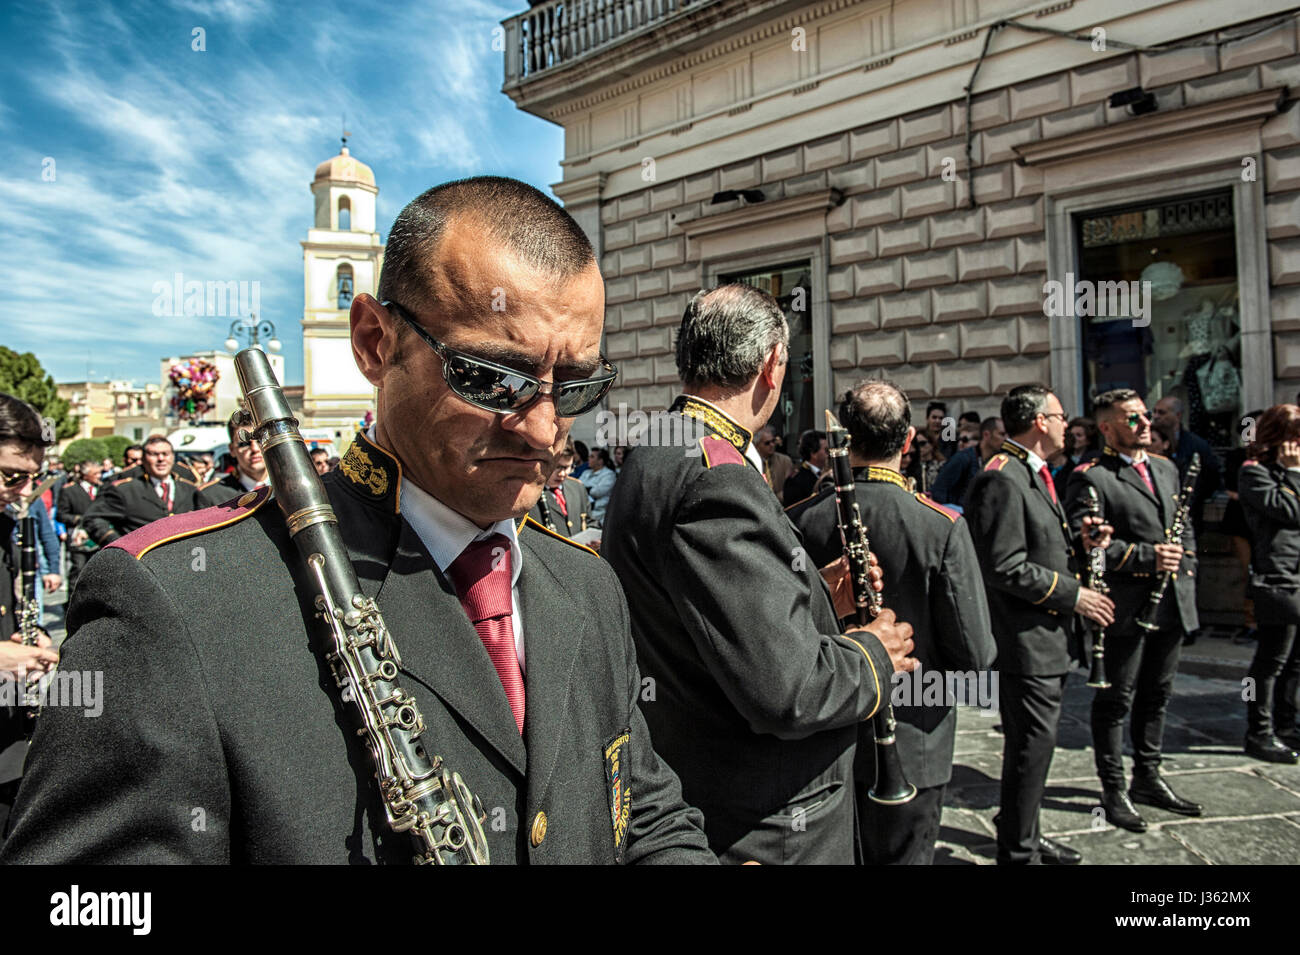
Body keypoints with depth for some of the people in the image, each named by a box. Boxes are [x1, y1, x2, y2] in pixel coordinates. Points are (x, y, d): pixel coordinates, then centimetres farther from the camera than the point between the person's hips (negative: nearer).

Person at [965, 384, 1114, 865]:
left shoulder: (1033, 474, 15)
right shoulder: (1000, 479, -19)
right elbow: (1006, 568, -23)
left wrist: (1078, 545, 6)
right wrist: (1073, 594, -17)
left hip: (1047, 639, 10)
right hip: (1025, 641, -10)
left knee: (1034, 744, 19)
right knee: (1031, 746, -1)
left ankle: (1025, 834, 34)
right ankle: (1017, 851, 14)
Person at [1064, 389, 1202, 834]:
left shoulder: (1165, 468, 14)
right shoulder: (1090, 477, -12)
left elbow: (1185, 529, 21)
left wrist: (1185, 573, 9)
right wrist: (1145, 557, -21)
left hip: (1171, 605, 7)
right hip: (1126, 608, -7)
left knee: (1156, 695, 18)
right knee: (1116, 699, 4)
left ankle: (1148, 778, 33)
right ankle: (1113, 789, 16)